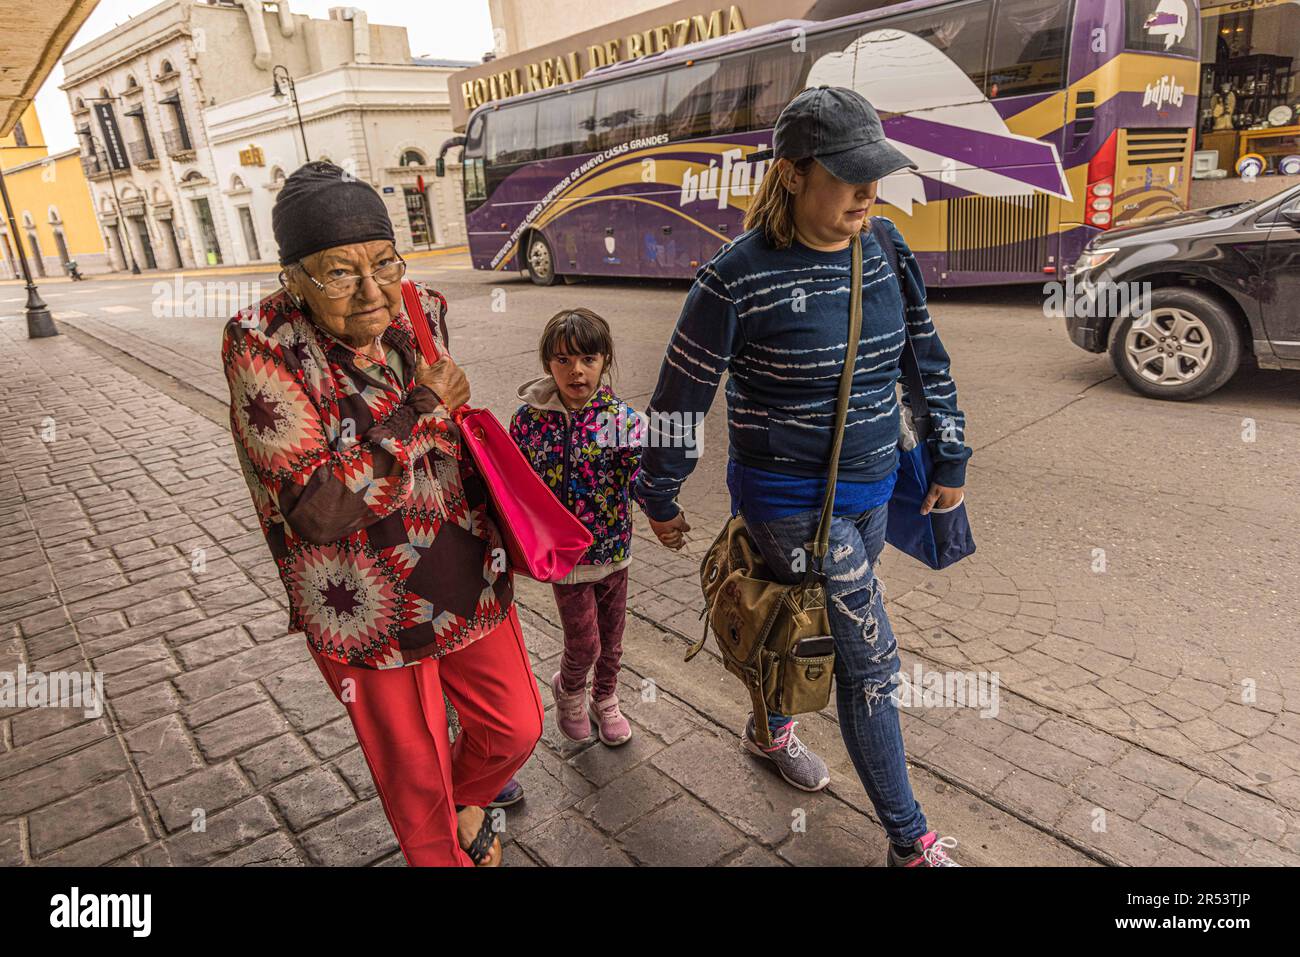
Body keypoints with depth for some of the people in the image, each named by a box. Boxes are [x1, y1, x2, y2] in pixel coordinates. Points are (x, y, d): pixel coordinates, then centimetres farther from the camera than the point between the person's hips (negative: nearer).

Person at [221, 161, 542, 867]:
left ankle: (464, 801, 53)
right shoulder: (261, 345, -21)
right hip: (368, 610, -5)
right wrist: (421, 410, -25)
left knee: (516, 728, 19)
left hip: (469, 581, 5)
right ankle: (445, 849, 47)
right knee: (416, 781, 14)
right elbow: (318, 512, -27)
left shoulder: (419, 311, -5)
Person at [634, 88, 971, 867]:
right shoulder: (738, 277, -19)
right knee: (872, 659, -2)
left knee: (815, 624, 22)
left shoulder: (885, 249, -2)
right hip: (791, 501, -6)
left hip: (871, 489, 6)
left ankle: (771, 727, 52)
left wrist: (951, 462, 14)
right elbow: (681, 396, -10)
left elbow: (928, 359, 9)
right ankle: (911, 842, 19)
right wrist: (661, 501, -1)